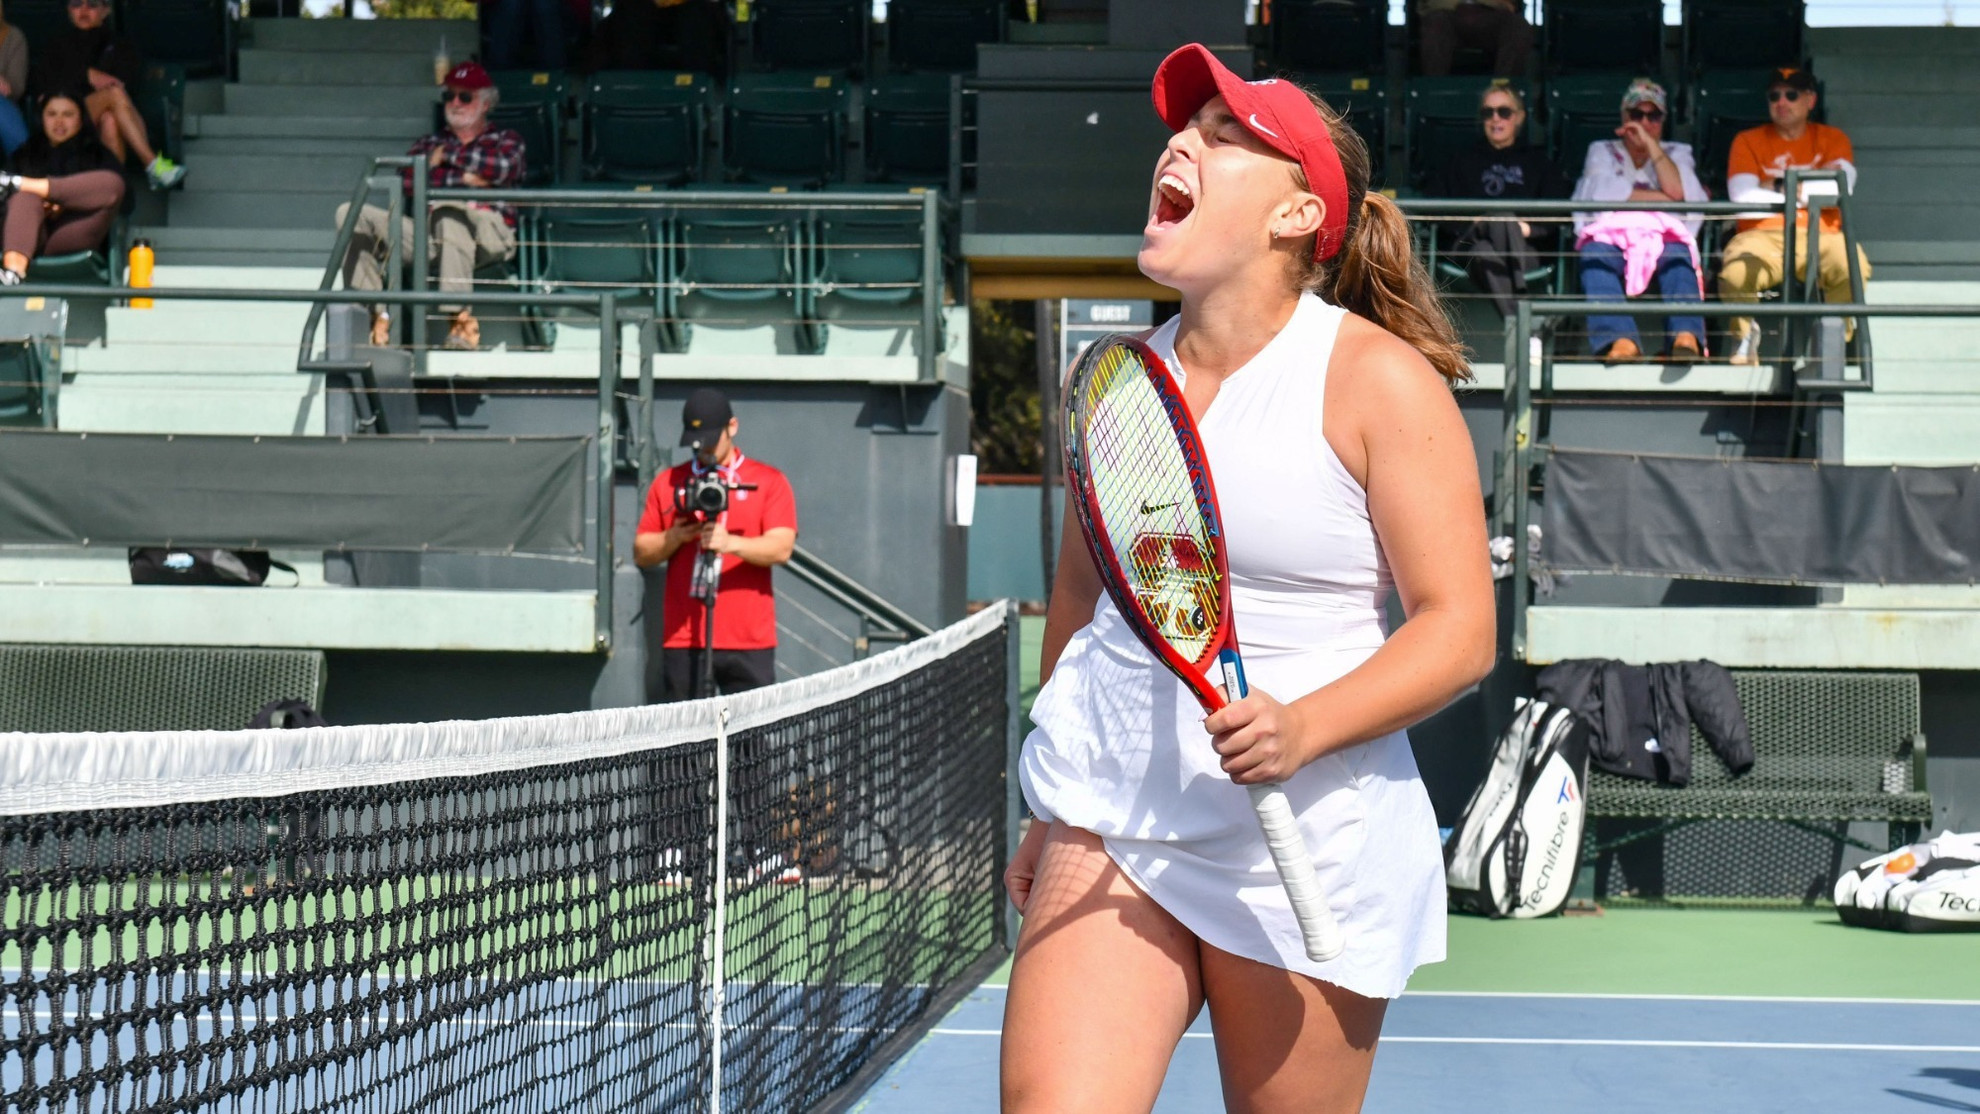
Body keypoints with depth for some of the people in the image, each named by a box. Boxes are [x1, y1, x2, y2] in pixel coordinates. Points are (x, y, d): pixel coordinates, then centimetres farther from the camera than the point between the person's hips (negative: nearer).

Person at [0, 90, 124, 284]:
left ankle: (18, 183, -20)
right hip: (33, 241, 1)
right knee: (26, 196, -32)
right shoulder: (26, 154, 27)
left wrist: (64, 207, -12)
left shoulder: (97, 156, 25)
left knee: (112, 182, -22)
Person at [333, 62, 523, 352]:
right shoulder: (430, 143, 29)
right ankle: (374, 315, -23)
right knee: (351, 214, -13)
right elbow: (406, 179, 8)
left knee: (448, 211, -40)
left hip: (488, 234, -4)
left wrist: (446, 156, 8)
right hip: (431, 236, 4)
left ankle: (459, 315, -42)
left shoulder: (506, 141, 22)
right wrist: (464, 179, -1)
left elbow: (500, 169, -3)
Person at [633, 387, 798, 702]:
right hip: (682, 639, 2)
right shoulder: (667, 483, 14)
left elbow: (781, 548, -6)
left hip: (749, 642, -2)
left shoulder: (769, 481, 6)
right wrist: (675, 537, -8)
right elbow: (641, 554, 13)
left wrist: (731, 542, -24)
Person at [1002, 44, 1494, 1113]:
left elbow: (1458, 625, -10)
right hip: (1112, 828, 4)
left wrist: (1303, 729, -25)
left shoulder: (1379, 377, -6)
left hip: (1309, 852, -4)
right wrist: (1052, 808, 25)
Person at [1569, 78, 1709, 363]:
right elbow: (1602, 193, 7)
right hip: (1610, 232, 0)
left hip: (1663, 233, 0)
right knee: (1595, 254, -39)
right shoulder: (1602, 151, 30)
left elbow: (1678, 191, 6)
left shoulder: (1677, 153, 30)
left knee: (1677, 255, -39)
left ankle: (1687, 337, -62)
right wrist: (1663, 198, 6)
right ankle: (1620, 340, -60)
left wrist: (1650, 144, 6)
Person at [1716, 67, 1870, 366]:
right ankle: (1745, 338, -3)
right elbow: (1742, 196, -4)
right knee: (1735, 275, -34)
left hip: (1819, 236, 1)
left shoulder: (1833, 139, 15)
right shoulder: (1748, 141, 13)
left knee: (1852, 267, -33)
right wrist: (1812, 183, -1)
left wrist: (1777, 185, -3)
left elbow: (1840, 191, -3)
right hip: (1762, 236, -1)